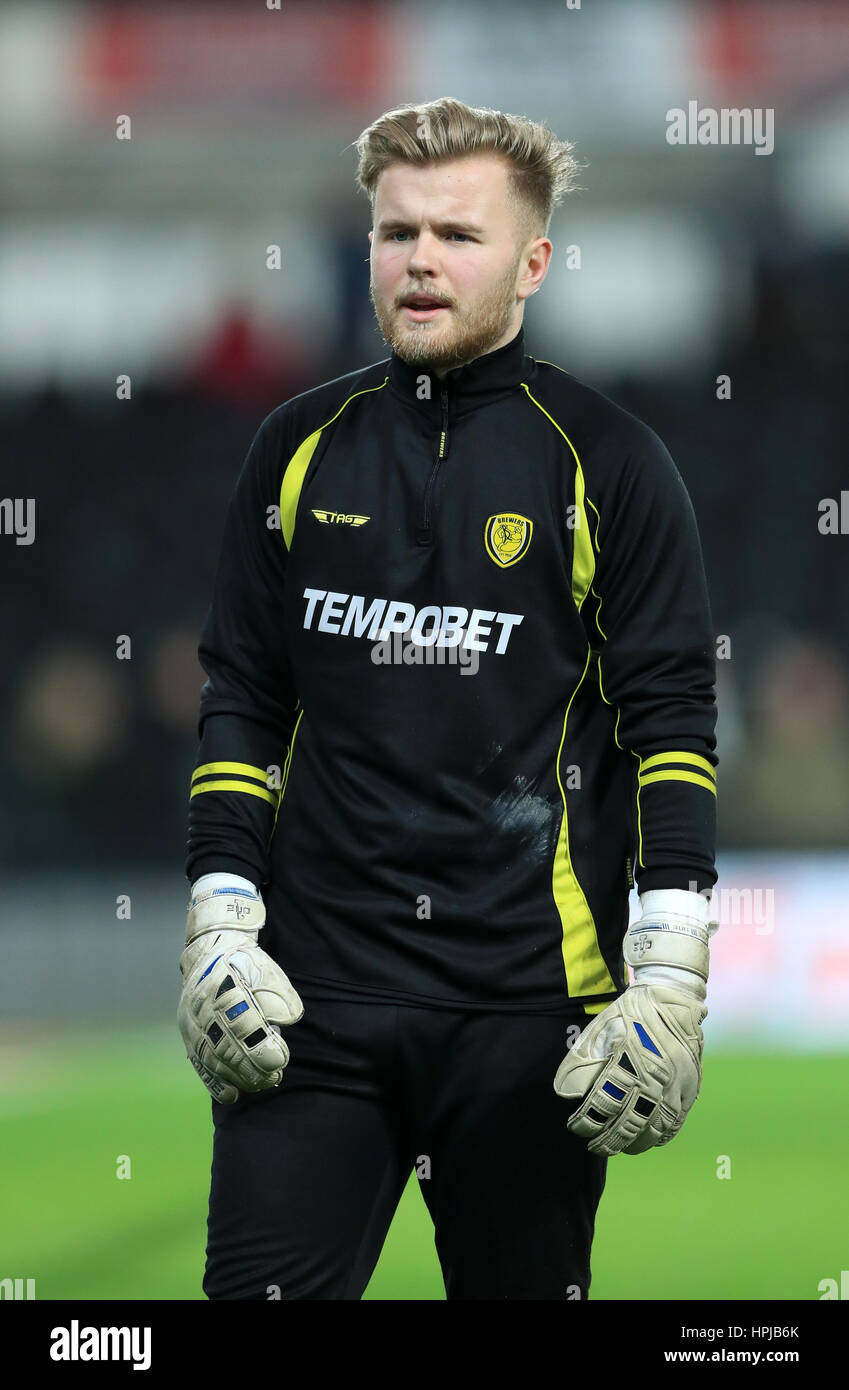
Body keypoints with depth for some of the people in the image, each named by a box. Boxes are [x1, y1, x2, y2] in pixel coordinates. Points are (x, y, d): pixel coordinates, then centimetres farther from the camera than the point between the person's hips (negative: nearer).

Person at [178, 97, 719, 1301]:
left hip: (530, 1008, -2)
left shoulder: (607, 463, 0)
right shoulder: (303, 448, 10)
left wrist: (671, 973, -10)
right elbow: (242, 697, 14)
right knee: (261, 1286, -5)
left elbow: (672, 721, -2)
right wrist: (221, 919, 3)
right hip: (312, 990, 2)